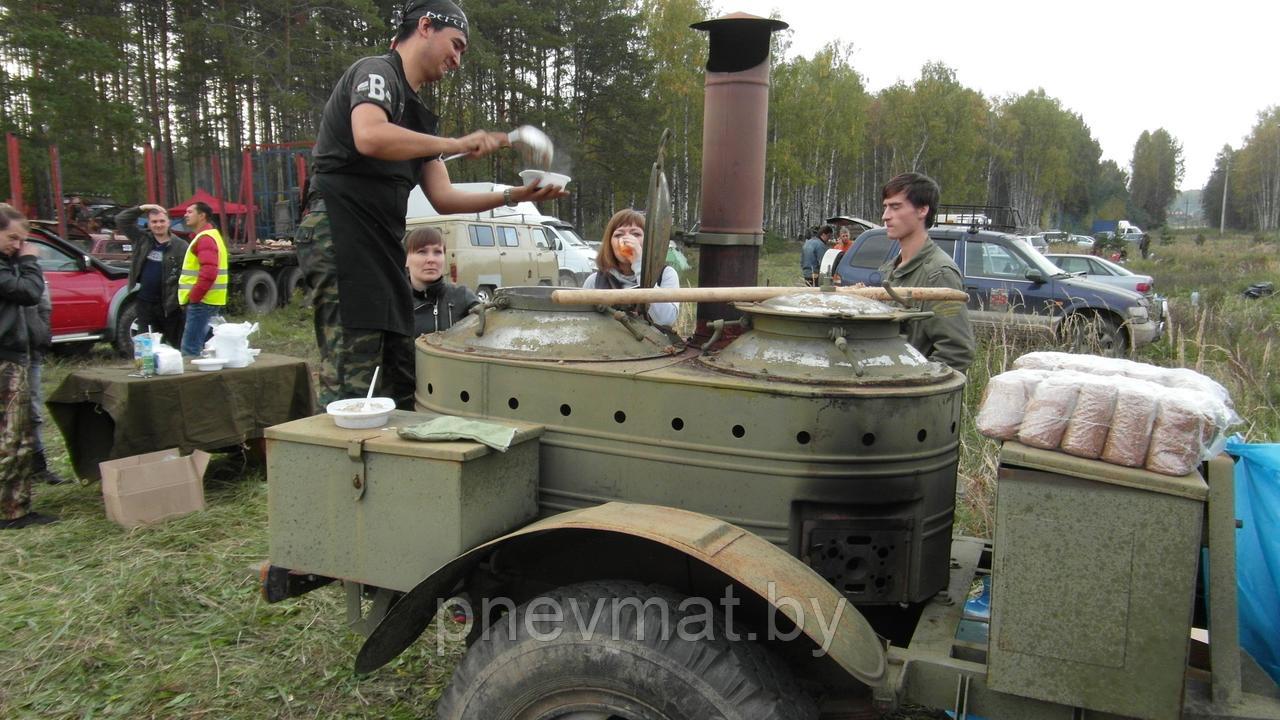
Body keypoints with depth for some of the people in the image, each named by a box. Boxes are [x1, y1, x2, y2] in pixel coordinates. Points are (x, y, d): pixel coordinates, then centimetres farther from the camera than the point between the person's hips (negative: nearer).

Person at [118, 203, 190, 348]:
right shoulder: (142, 239, 8)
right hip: (144, 302, 4)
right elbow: (121, 220, 10)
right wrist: (142, 208, -1)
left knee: (175, 343, 3)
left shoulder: (180, 246, -7)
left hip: (169, 303, -4)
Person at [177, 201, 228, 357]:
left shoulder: (205, 239, -13)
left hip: (201, 302, -11)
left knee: (190, 350, -11)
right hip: (210, 301, 11)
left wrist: (193, 296, -18)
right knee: (203, 348, 14)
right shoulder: (209, 236, 20)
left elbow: (208, 273, -25)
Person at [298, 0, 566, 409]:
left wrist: (513, 197, 7)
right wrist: (457, 145, -21)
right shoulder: (376, 72, -4)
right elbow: (369, 137, -27)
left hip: (383, 246, 10)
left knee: (404, 382, 11)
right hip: (341, 239, -10)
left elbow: (443, 199, 17)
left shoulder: (418, 115, 22)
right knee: (350, 385, -11)